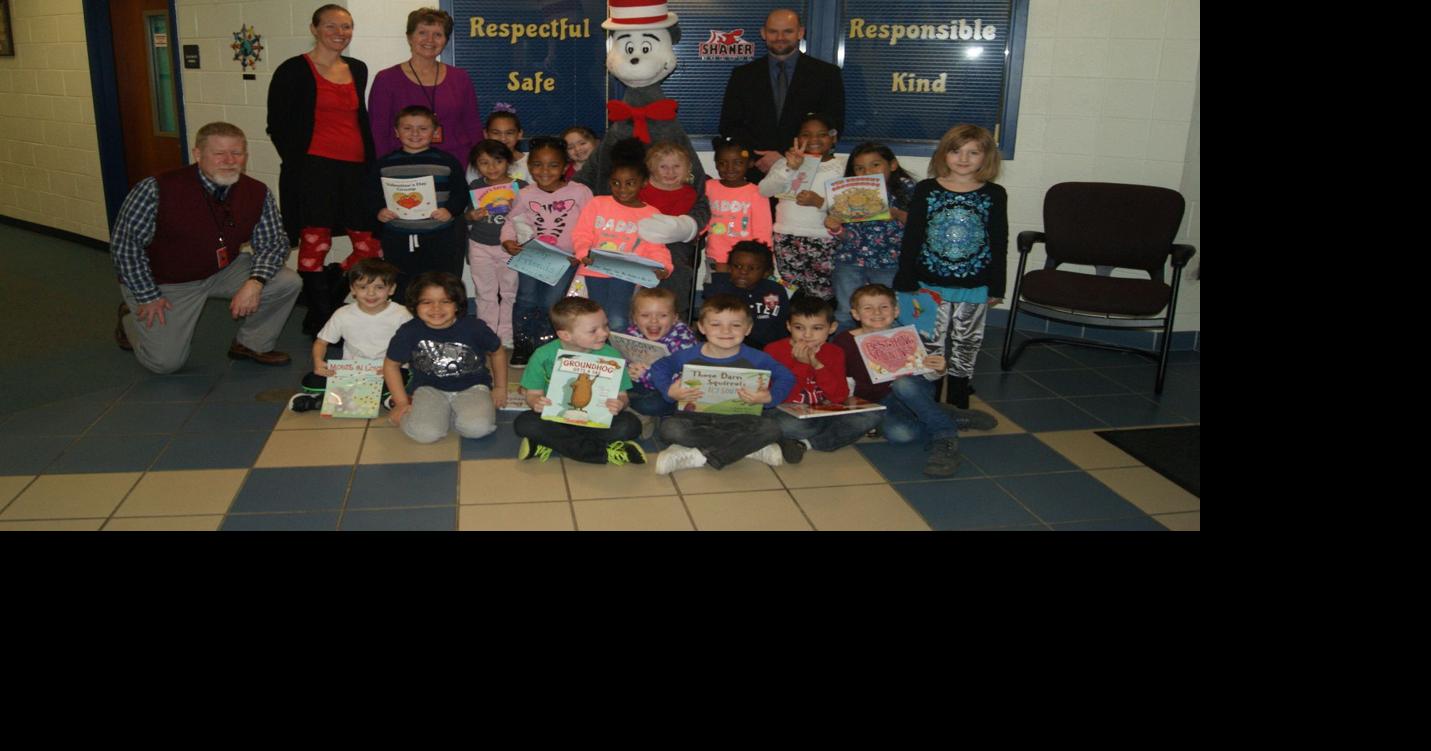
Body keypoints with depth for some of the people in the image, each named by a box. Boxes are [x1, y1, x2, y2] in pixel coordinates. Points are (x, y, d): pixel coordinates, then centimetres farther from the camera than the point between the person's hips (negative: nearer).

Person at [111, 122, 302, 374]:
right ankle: (131, 317, 26)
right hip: (165, 280, -3)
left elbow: (273, 243, -6)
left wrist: (255, 282, -25)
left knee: (287, 283, -16)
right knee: (166, 362, -7)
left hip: (222, 271, 4)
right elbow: (124, 244, -18)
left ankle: (252, 344, 8)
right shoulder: (158, 189, -26)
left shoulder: (258, 194, -14)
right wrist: (148, 297, -16)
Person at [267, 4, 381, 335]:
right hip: (313, 168, -5)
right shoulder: (294, 70, 0)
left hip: (355, 169, 6)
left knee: (373, 245, 1)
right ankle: (319, 319, 10)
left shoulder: (357, 69, 16)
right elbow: (278, 125, 1)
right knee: (315, 244, -3)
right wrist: (298, 162, -4)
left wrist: (372, 162, 14)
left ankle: (329, 290, 25)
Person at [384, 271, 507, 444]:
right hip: (429, 389, 0)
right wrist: (402, 403, 2)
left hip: (471, 387, 0)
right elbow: (391, 365, 5)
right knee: (425, 433, -27)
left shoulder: (474, 327, -11)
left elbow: (497, 353, 8)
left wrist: (500, 388, 13)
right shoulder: (409, 332, -10)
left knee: (477, 428, -28)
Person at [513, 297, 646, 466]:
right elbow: (534, 393, 0)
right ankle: (604, 452, -25)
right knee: (524, 423, -29)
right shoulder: (544, 356, -9)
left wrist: (619, 404, -28)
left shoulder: (611, 355, -9)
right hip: (556, 418, 1)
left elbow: (622, 395, -4)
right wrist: (536, 402, -24)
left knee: (630, 425, -27)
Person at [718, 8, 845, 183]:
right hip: (755, 174, 1)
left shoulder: (826, 74, 4)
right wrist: (755, 158, -8)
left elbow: (832, 128, -2)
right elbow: (729, 126, 9)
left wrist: (784, 156, -10)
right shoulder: (742, 75, 10)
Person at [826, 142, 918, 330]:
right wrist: (835, 228, -22)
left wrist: (898, 215, -23)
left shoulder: (906, 189, -4)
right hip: (851, 262, 1)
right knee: (847, 314, 6)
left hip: (890, 263, -1)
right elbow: (848, 236, -2)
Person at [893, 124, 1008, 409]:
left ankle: (958, 401, 26)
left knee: (966, 344, 12)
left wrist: (996, 287, 3)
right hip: (931, 285, -1)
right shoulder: (926, 190, -3)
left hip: (974, 287, 1)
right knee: (931, 343, 5)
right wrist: (906, 283, -4)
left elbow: (999, 244, 3)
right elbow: (911, 239, -2)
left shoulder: (995, 195, -1)